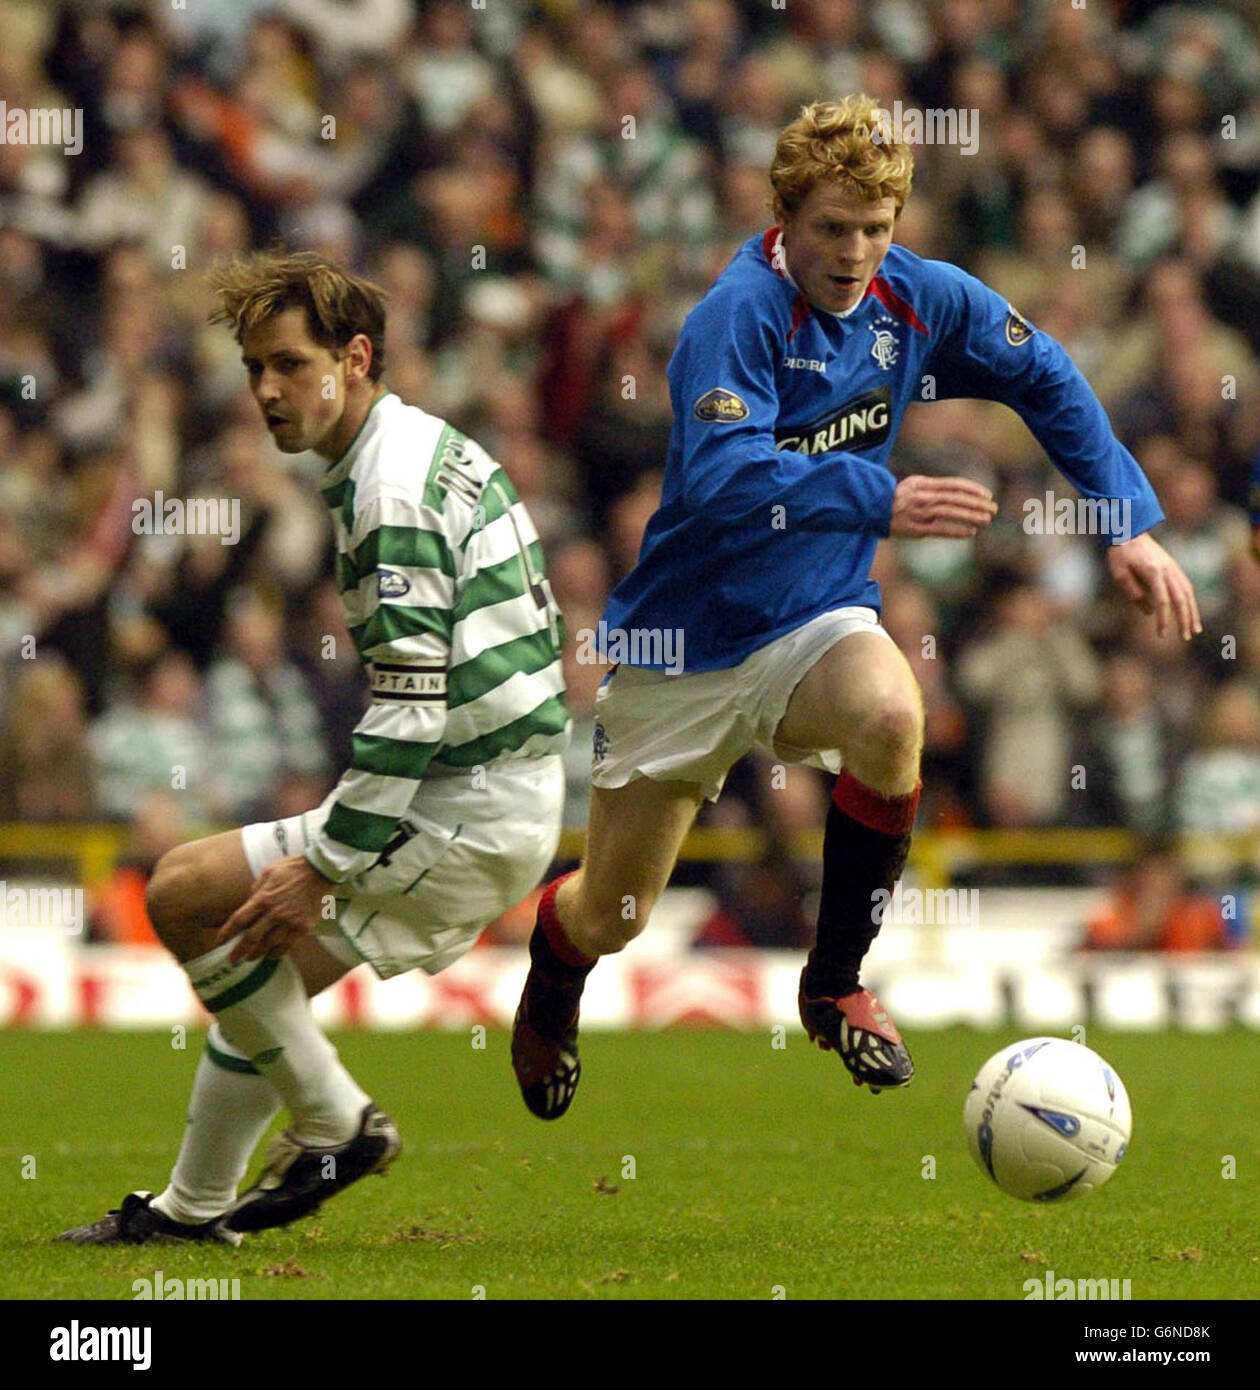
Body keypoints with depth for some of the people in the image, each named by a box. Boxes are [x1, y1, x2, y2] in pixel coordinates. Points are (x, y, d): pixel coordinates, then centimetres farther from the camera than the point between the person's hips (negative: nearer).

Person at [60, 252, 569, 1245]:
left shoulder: (389, 489, -17)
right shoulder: (435, 446, 14)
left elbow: (414, 703, -23)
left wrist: (321, 869, -21)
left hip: (467, 818, -10)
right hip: (512, 799, 10)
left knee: (184, 893, -9)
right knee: (268, 962, 18)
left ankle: (335, 1123, -1)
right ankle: (193, 1208, 28)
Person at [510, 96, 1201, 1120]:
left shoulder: (916, 298, -6)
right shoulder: (738, 315, -24)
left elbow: (1045, 380, 11)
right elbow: (723, 478, -39)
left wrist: (1131, 526, 5)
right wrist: (882, 501, -49)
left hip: (819, 620, 3)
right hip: (688, 641, -3)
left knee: (890, 717, -33)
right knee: (612, 916, 4)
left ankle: (835, 985, -12)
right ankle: (551, 993, 44)